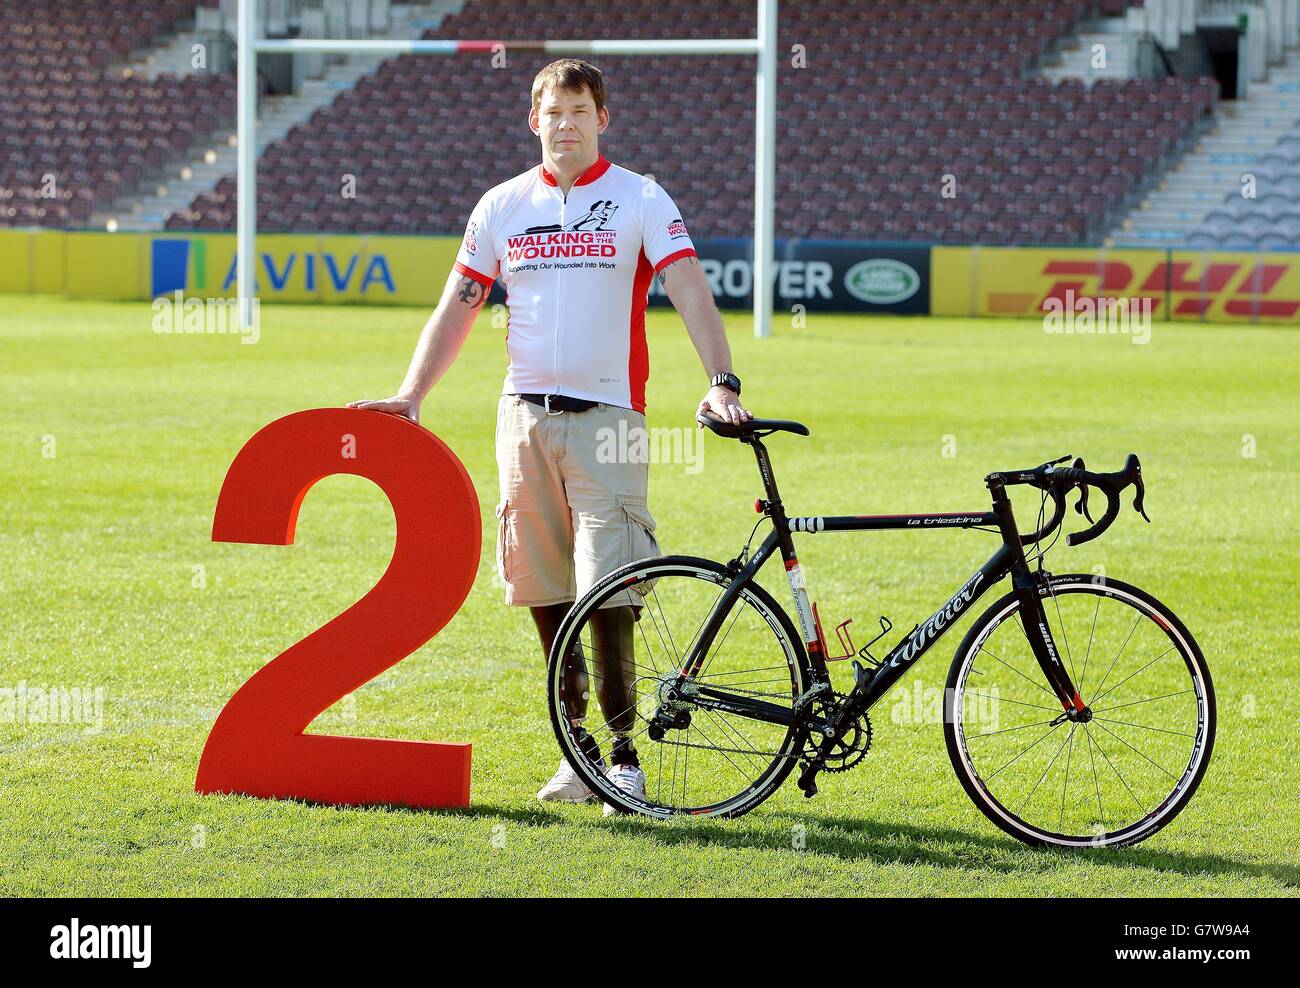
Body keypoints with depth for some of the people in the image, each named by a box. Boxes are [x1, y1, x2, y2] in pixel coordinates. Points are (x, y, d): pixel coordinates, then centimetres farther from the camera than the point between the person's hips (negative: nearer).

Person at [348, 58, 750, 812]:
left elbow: (691, 293, -10)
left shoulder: (640, 201, 1)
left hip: (607, 418, -4)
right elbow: (457, 309, 15)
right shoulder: (503, 207, 11)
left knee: (607, 595, -10)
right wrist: (410, 398, 5)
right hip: (525, 417, 4)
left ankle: (624, 753, -3)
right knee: (545, 593, 5)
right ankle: (578, 750, 14)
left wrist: (722, 382, -24)